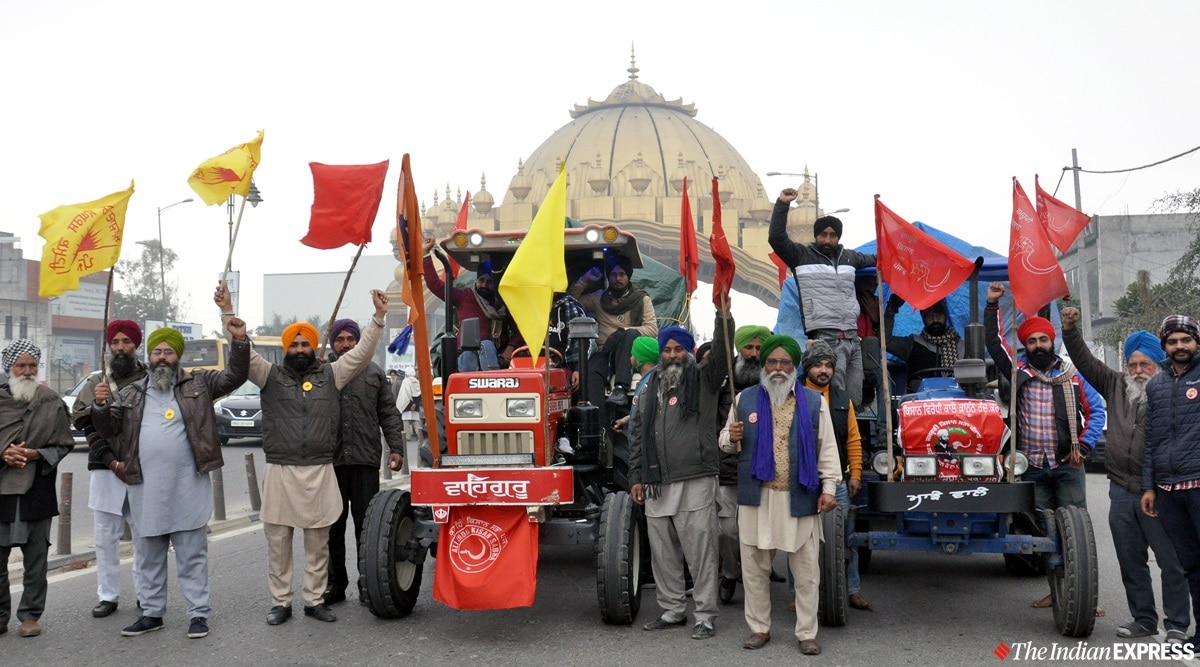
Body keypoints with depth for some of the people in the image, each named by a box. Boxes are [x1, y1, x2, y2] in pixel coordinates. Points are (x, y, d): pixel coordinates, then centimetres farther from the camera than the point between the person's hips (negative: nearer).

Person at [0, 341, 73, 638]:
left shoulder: (51, 402, 2)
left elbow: (63, 445, 4)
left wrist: (36, 454, -13)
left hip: (37, 489, -1)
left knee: (35, 557, 5)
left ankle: (30, 615, 15)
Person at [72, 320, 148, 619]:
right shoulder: (96, 382, 9)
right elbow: (88, 426, 2)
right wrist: (111, 460, -10)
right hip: (105, 469, 2)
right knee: (105, 537, 7)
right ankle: (108, 596, 16)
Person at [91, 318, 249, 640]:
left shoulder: (198, 384, 5)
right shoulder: (131, 393, 13)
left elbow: (235, 376, -2)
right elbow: (108, 429, 12)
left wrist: (239, 341, -15)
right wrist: (101, 405, -8)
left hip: (187, 487, -3)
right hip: (145, 489, 4)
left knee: (192, 555, 3)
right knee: (148, 556, 13)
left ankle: (199, 614, 9)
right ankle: (151, 613, 25)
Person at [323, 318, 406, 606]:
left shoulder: (373, 372, 11)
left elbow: (388, 413, 10)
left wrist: (396, 447, 3)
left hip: (365, 460, 0)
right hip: (330, 460, 0)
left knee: (367, 524, 2)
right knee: (332, 525, 7)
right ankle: (335, 583, 17)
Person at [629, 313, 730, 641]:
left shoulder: (703, 379, 3)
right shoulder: (650, 387, 16)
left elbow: (721, 353, -16)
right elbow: (638, 433, 17)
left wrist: (723, 315, -30)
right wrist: (636, 476, 11)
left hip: (696, 482, -5)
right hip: (656, 484, 5)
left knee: (700, 552, 0)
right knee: (663, 553, 12)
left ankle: (706, 615, 10)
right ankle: (672, 610, 26)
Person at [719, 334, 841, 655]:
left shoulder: (814, 401, 4)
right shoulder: (745, 399, 7)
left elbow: (827, 449, 3)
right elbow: (725, 440, 15)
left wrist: (828, 488, -5)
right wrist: (732, 438, -9)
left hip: (800, 498, -1)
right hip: (755, 497, 1)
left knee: (806, 571, 5)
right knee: (755, 567, 9)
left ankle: (807, 633, 16)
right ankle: (759, 628, 22)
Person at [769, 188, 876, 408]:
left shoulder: (849, 256, 20)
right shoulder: (801, 256, 5)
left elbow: (871, 259, 41)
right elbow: (776, 238, -8)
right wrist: (782, 204, -10)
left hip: (852, 338, 6)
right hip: (825, 338, -6)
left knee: (855, 399, 6)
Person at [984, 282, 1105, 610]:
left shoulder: (1073, 376, 4)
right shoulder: (1019, 372, 5)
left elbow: (1096, 411, 7)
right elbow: (994, 343, 1)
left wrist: (1084, 447, -3)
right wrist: (993, 306, -7)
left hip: (1067, 466, -1)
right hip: (1033, 468, 2)